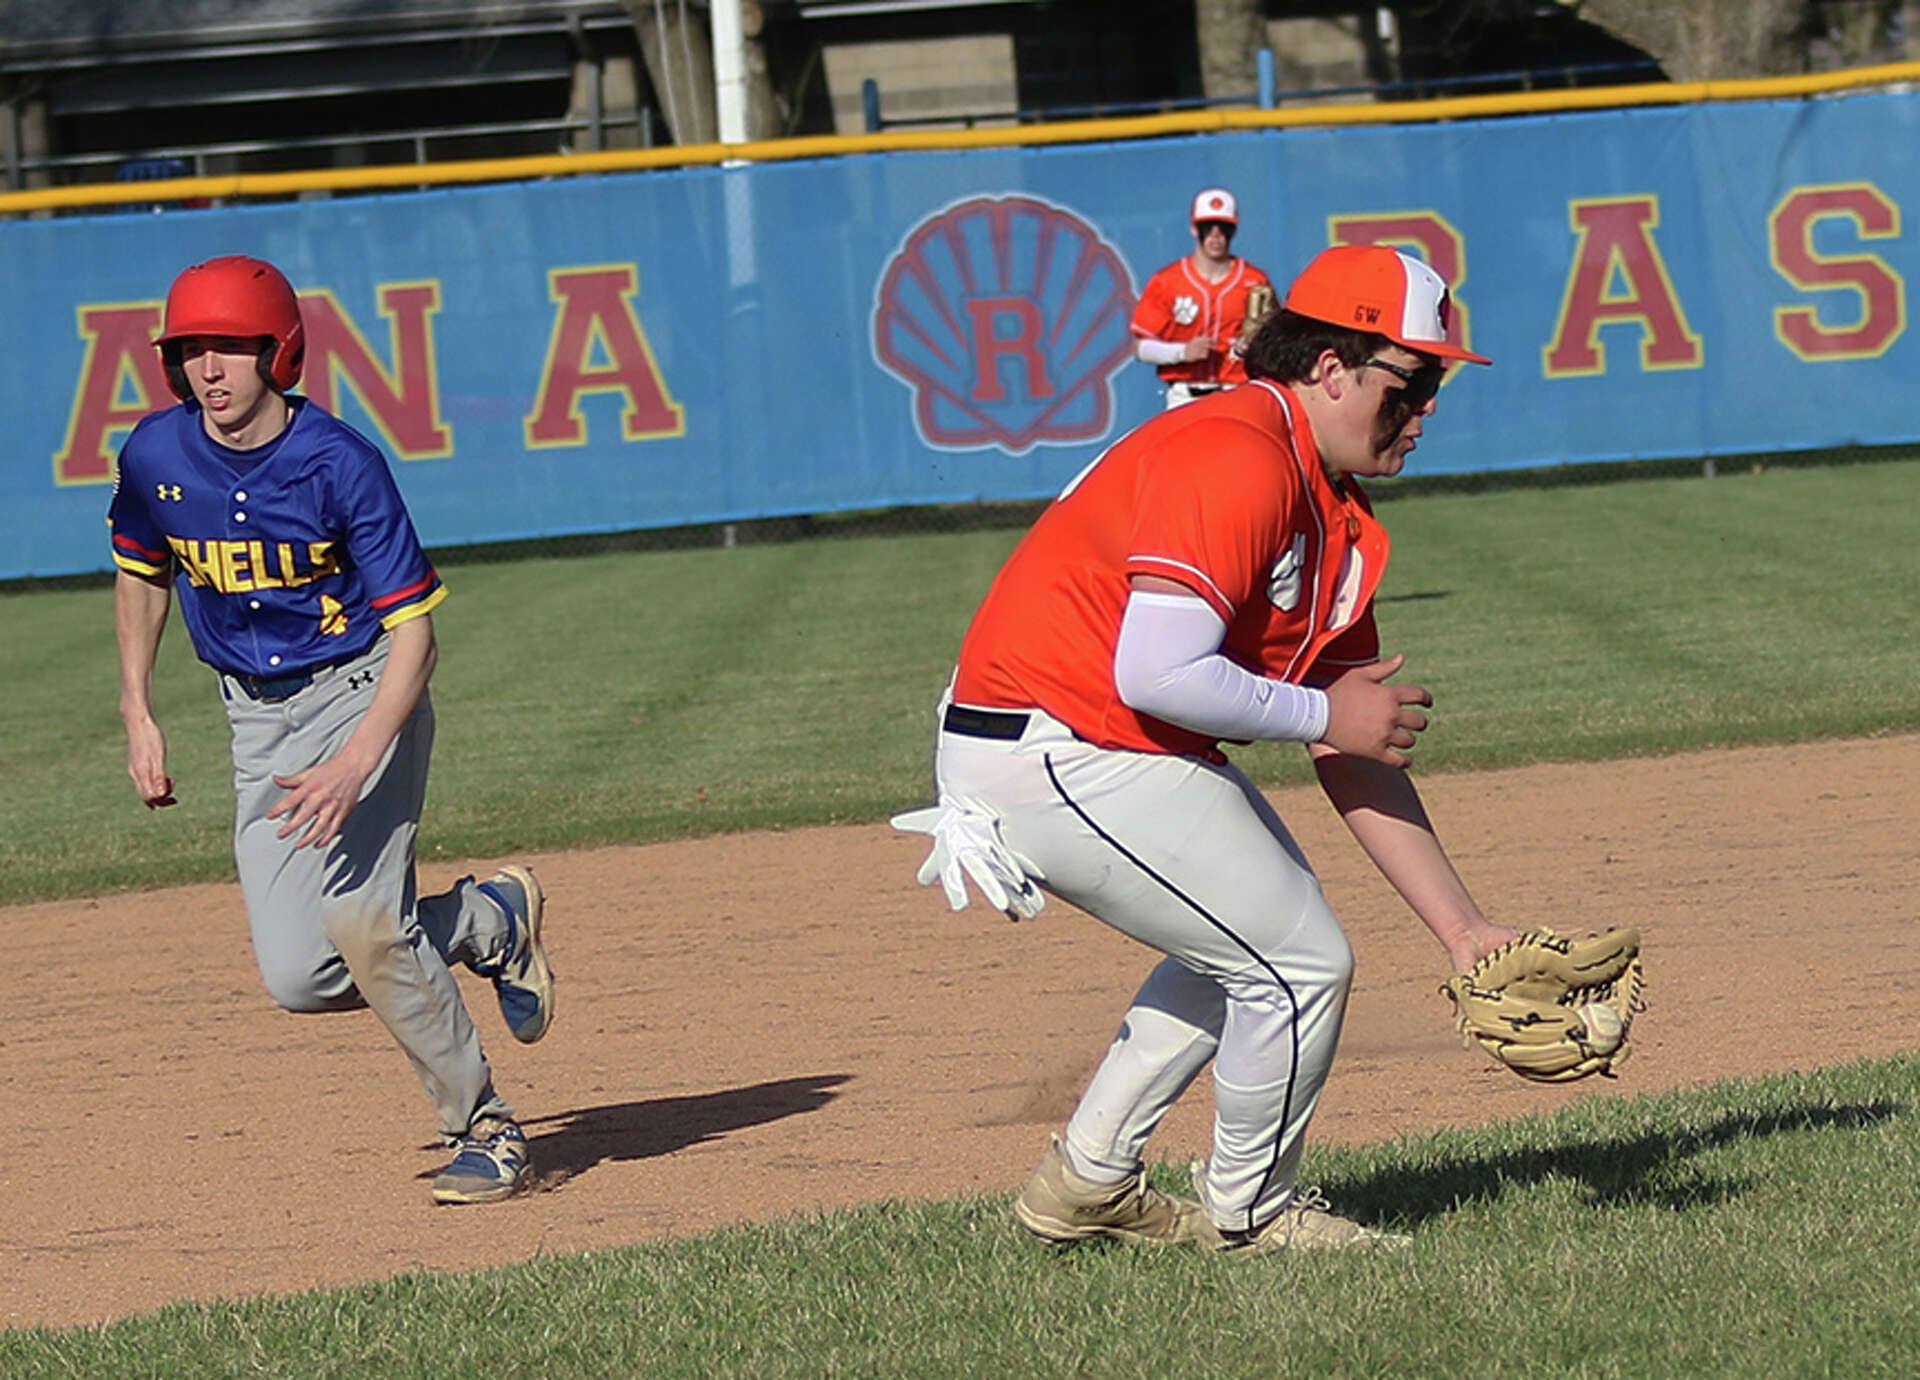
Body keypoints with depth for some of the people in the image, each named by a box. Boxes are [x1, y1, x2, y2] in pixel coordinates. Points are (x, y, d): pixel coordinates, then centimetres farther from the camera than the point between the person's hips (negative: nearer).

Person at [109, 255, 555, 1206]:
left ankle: (482, 1125, -5)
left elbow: (414, 630, -19)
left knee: (356, 918, -25)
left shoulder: (339, 463, -20)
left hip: (363, 696, -5)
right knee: (298, 978, -6)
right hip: (258, 722, 5)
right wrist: (138, 716, 9)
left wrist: (356, 765, -31)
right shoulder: (154, 456, -6)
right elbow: (140, 573, 16)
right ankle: (489, 921, 21)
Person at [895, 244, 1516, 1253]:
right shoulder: (1236, 459, -20)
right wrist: (1323, 714, -16)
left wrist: (1465, 930, 9)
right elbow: (1155, 673, -30)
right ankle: (1249, 1213, 16)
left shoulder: (1340, 522, 11)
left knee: (1255, 932, 24)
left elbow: (1356, 766, 13)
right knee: (1301, 962, -6)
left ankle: (1088, 1182, 30)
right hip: (1055, 755, -11)